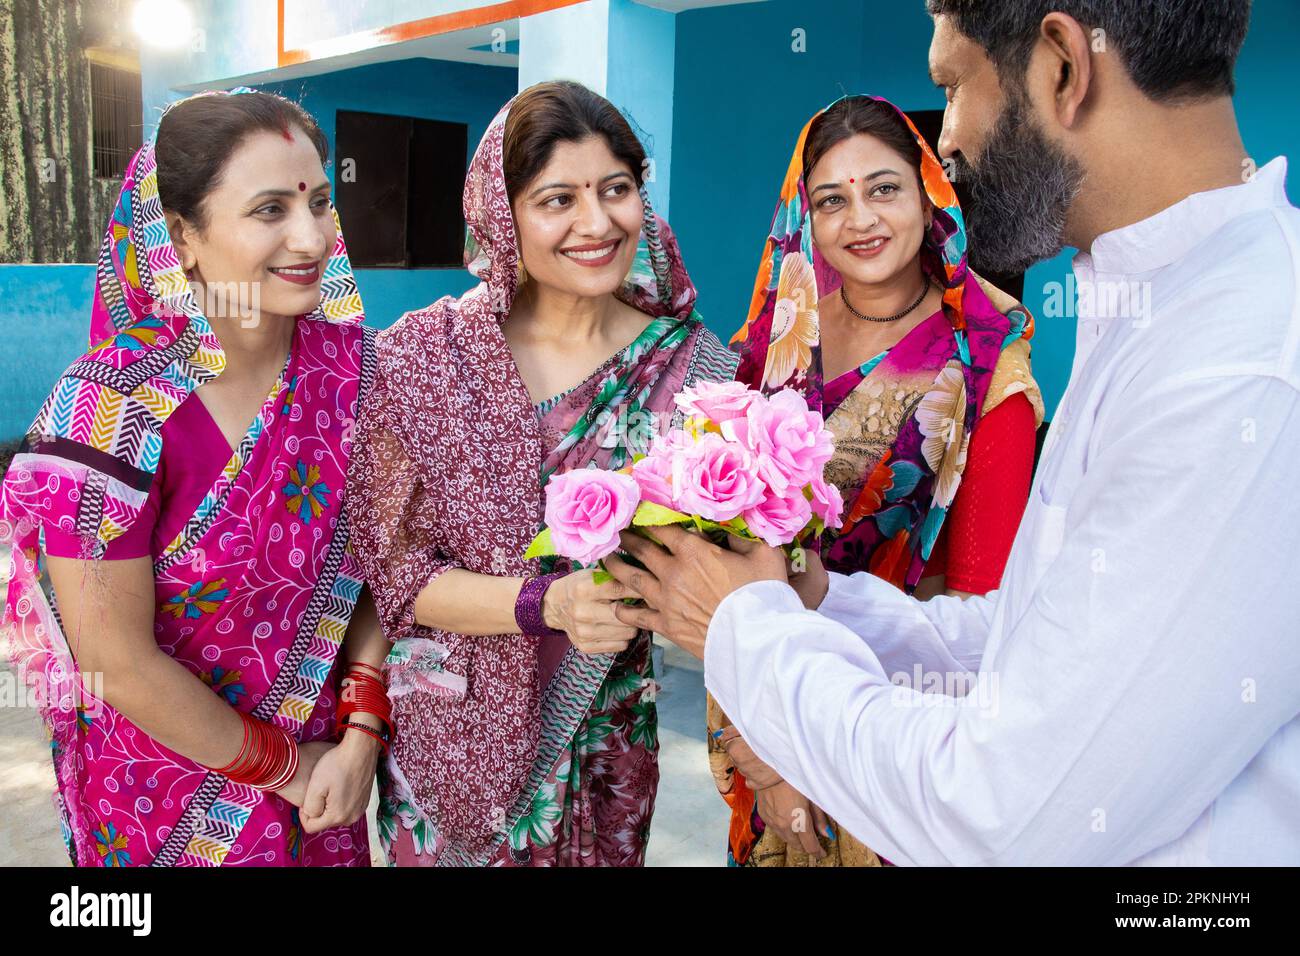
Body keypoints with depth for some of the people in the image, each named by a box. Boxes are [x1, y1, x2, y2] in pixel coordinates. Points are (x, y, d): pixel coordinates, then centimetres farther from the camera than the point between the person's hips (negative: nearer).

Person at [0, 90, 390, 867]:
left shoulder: (348, 362, -11)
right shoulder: (113, 408, -24)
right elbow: (118, 662, -20)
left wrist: (361, 737, -12)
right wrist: (283, 766, -11)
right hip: (171, 795, -4)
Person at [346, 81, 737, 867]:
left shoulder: (694, 366, -9)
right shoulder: (421, 357, -12)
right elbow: (393, 566, -12)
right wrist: (545, 604, -27)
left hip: (605, 747, 1)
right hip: (450, 740, -1)